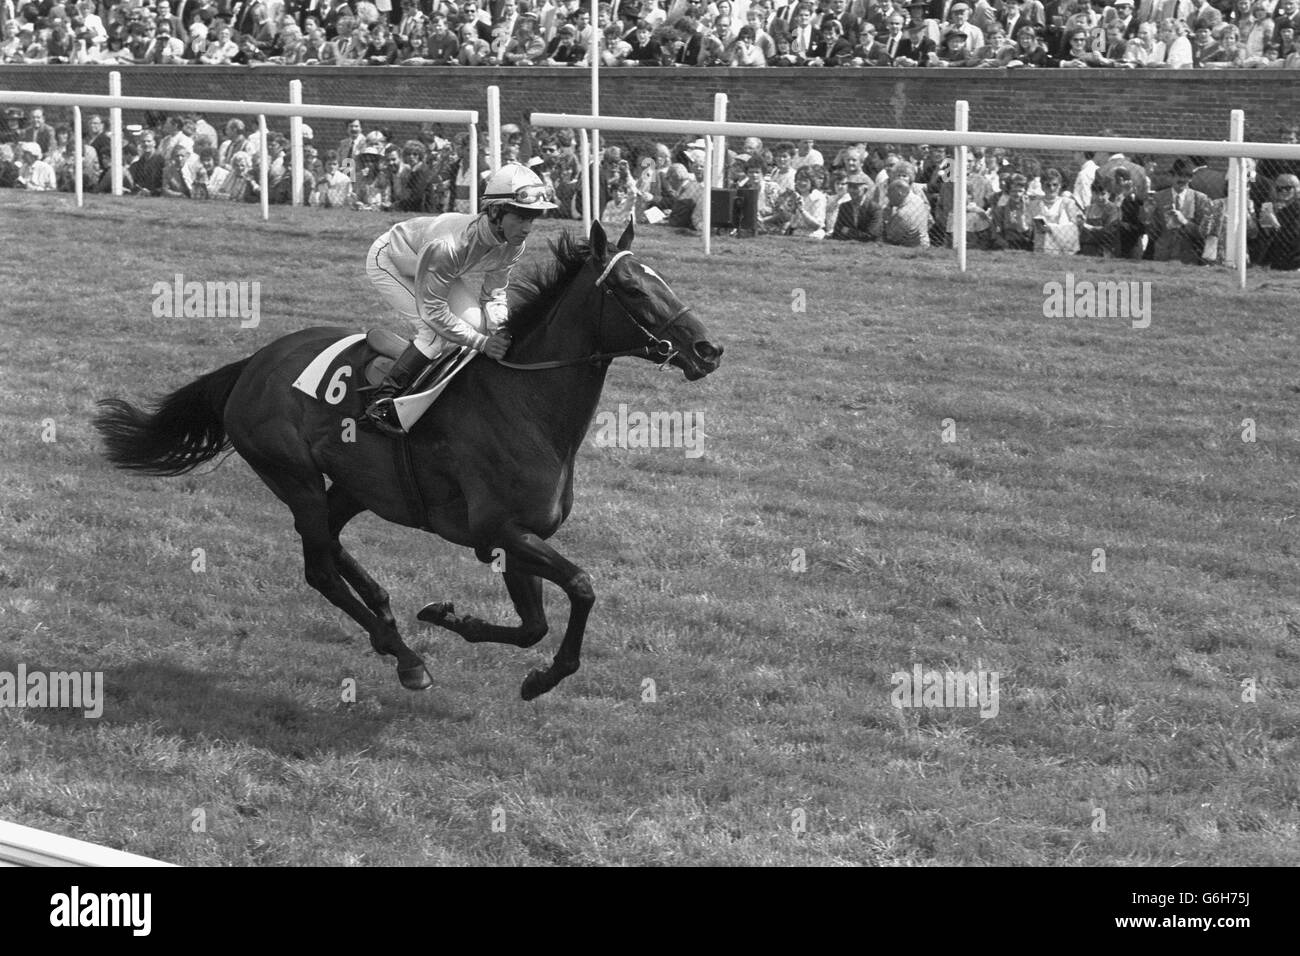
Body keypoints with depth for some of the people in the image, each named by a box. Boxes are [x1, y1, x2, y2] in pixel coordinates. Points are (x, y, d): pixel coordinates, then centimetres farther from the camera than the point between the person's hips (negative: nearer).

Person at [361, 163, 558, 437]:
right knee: (436, 332, -22)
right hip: (388, 263, -8)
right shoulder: (448, 246, -45)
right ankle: (381, 404, -16)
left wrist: (499, 325, -28)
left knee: (477, 322, -5)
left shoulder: (512, 248, -23)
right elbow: (432, 311, -37)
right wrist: (482, 342, -37)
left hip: (432, 268, 8)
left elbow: (494, 293, -8)